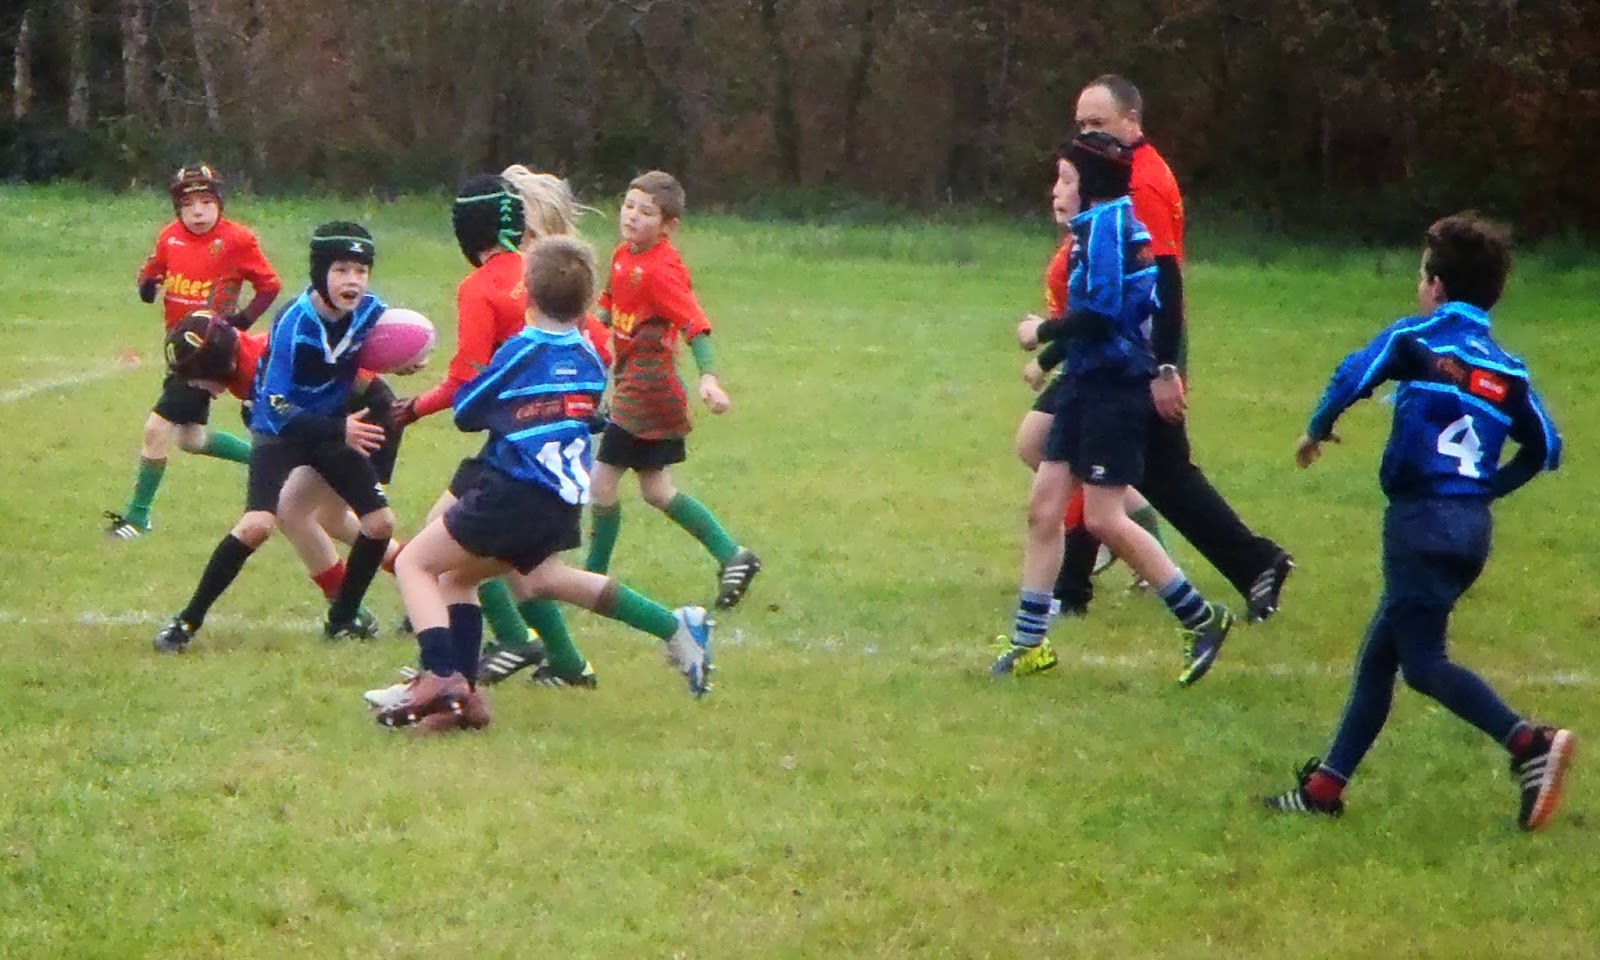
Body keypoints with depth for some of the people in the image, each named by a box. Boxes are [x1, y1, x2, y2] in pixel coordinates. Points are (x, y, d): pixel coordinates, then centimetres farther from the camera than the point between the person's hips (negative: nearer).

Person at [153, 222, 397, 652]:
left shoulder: (370, 313, -13)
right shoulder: (294, 323, -28)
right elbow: (276, 407, -28)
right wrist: (338, 431, -36)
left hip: (335, 427, 6)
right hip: (280, 427, -6)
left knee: (380, 522, -1)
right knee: (259, 523, -23)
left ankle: (342, 619, 19)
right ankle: (188, 621, -13)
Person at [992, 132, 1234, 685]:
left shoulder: (1106, 224, -15)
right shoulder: (1119, 220, 14)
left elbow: (1101, 312, -23)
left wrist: (1043, 333, -9)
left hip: (1115, 387, -10)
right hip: (1089, 383, 10)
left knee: (1103, 518, -7)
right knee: (1044, 504, 7)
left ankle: (1201, 618, 4)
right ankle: (1029, 643, 12)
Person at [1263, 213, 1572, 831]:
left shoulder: (1418, 338, -3)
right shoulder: (1507, 370, 13)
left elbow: (1354, 375, -16)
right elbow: (1544, 448, 11)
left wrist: (1317, 431, 1)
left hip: (1422, 518, -7)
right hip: (1472, 526, 7)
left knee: (1423, 662, -8)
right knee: (1379, 652, 15)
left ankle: (1529, 744, -25)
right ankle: (1326, 786, 19)